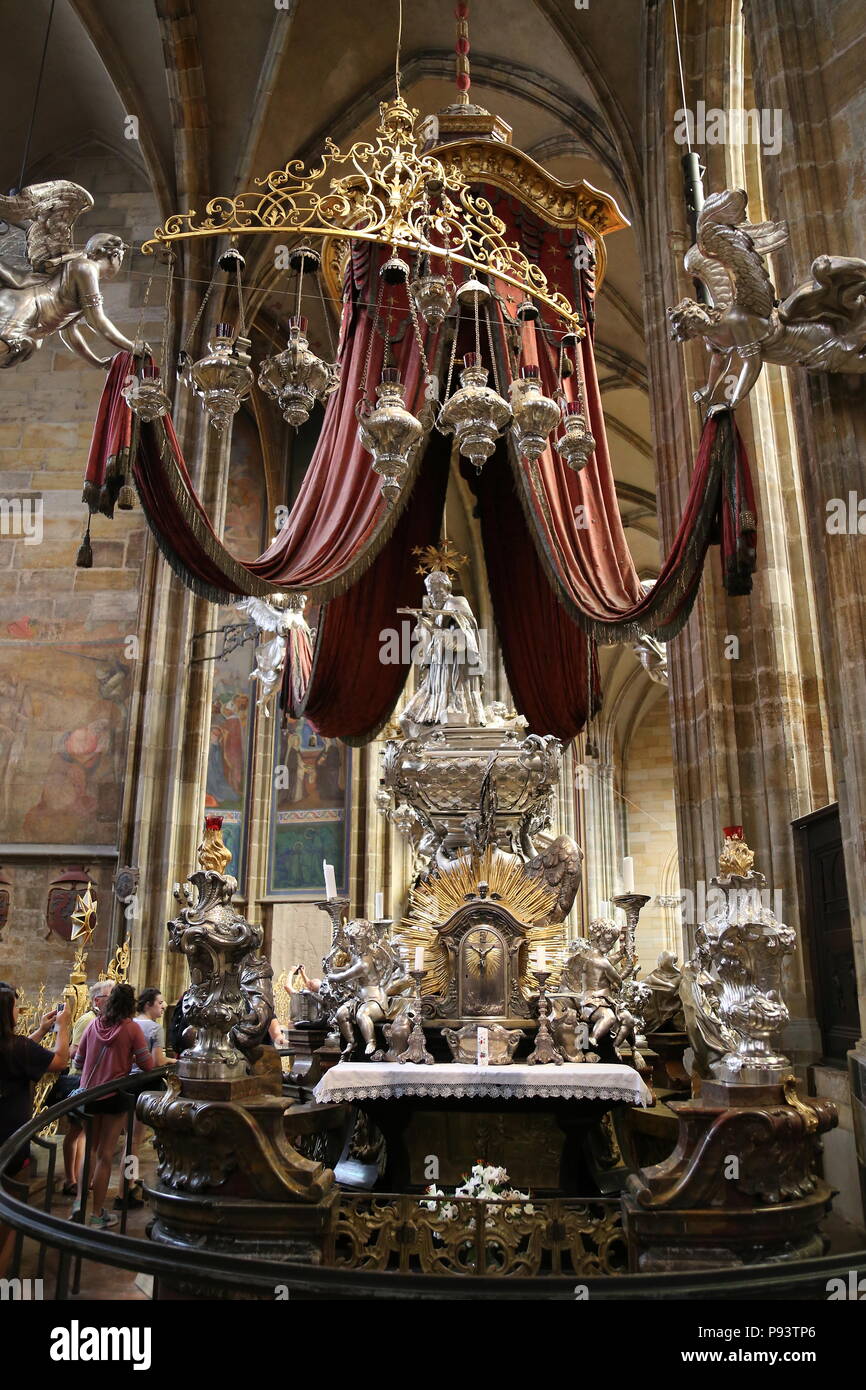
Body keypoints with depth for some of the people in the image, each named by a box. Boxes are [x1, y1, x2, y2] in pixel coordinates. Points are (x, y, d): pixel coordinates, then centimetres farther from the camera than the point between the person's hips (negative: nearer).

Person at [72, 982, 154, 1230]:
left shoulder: (93, 1025, 0)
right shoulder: (132, 1028, -9)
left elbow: (78, 1062, 8)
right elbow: (147, 1065, -8)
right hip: (114, 1096, -3)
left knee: (90, 1149, 21)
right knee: (105, 1154, 6)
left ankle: (80, 1201, 12)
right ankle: (97, 1214, 12)